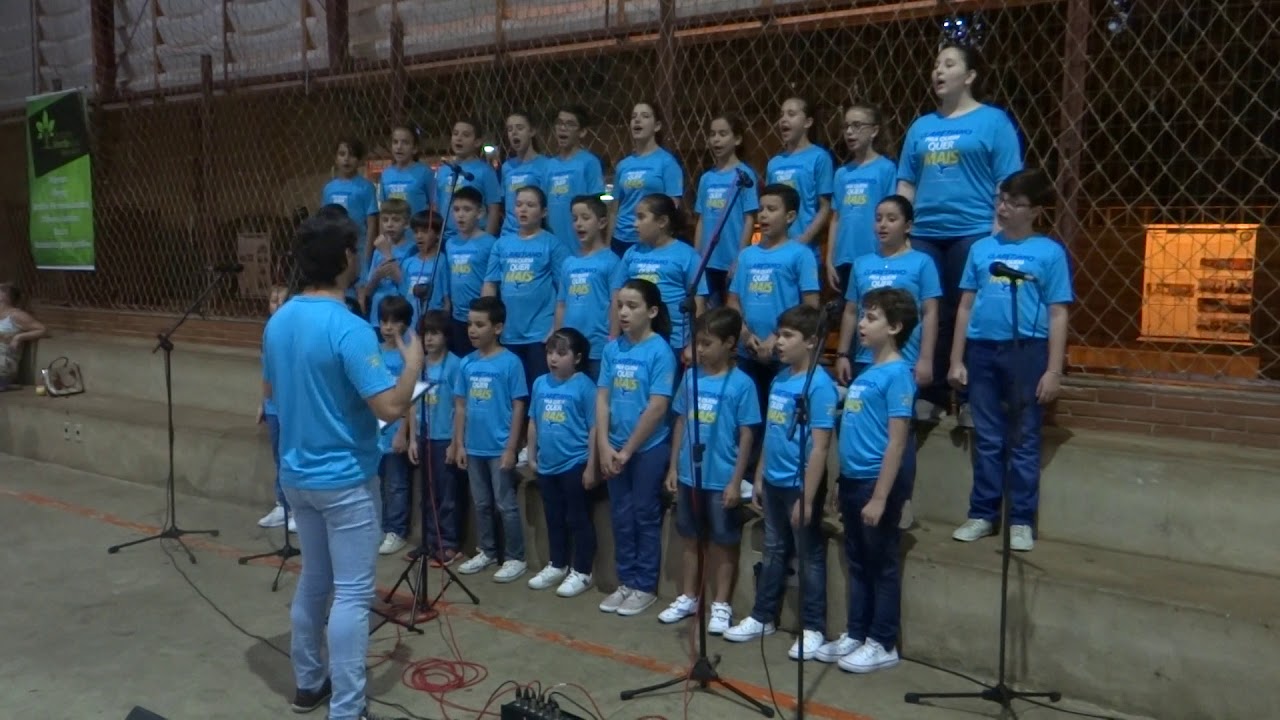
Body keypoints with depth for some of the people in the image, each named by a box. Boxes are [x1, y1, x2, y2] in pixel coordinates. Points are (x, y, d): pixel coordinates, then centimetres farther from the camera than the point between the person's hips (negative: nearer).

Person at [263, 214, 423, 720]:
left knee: (313, 580, 20)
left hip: (297, 474, 8)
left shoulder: (278, 323, 4)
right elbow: (390, 407, -25)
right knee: (352, 593, 0)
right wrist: (413, 364, -8)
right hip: (345, 479, -8)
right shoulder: (348, 329, -22)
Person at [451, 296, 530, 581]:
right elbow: (460, 406, 10)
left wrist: (511, 448, -12)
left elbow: (518, 407, -9)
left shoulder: (510, 362, -10)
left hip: (500, 448, -5)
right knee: (481, 504, 17)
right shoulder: (467, 363, 4)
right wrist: (459, 444, 6)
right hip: (474, 447, 5)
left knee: (506, 505, 3)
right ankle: (486, 551, 31)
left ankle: (515, 558, 15)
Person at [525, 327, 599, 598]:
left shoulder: (584, 385, -12)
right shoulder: (540, 383, 5)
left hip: (575, 464, -6)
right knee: (554, 519, 18)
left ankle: (582, 572, 16)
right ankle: (557, 566, 33)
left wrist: (591, 466, -11)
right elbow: (533, 422, 13)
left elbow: (594, 428, -11)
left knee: (578, 519, 5)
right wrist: (531, 456, 13)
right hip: (546, 465, 6)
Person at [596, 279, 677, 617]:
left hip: (649, 448, -5)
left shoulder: (660, 351, -12)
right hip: (616, 448, 5)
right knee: (621, 517, 13)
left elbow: (657, 407, -15)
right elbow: (602, 400, 3)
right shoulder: (612, 349, 3)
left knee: (645, 517, 6)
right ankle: (626, 582, 26)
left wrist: (628, 450, -12)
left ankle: (645, 587, 18)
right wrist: (605, 446, -6)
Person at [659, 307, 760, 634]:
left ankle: (721, 604, 23)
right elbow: (681, 423, 9)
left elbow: (746, 436, -9)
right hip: (688, 475, 5)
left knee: (723, 543, 10)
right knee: (690, 538, 17)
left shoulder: (741, 383, -11)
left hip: (721, 479, -5)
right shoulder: (691, 378, 2)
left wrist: (736, 481, -11)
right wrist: (673, 467, 8)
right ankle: (688, 597, 32)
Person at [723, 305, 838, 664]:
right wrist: (759, 477, 14)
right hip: (774, 484, 7)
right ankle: (762, 617, 31)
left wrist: (807, 498, -19)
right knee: (774, 552, 19)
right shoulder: (779, 380, 7)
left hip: (800, 487, -7)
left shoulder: (819, 385, -16)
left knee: (810, 557, 7)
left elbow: (820, 447, -18)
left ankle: (813, 628, 20)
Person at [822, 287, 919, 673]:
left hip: (877, 483, -8)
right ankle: (855, 634, 28)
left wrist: (880, 496, -19)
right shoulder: (866, 372, 11)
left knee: (883, 565, 5)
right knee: (857, 564, 16)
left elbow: (897, 442, -17)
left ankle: (883, 644, 17)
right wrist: (841, 484, 16)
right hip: (853, 480, 8)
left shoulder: (897, 374, -14)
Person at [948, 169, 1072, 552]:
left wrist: (1054, 370, -5)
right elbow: (966, 307, 11)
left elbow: (1058, 315, 0)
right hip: (982, 349, 3)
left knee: (1024, 440, 5)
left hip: (1027, 350, -3)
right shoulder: (981, 248, 10)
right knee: (987, 439, 10)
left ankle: (1022, 520, 14)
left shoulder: (1049, 252, 2)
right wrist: (956, 360, 8)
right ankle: (982, 514, 19)